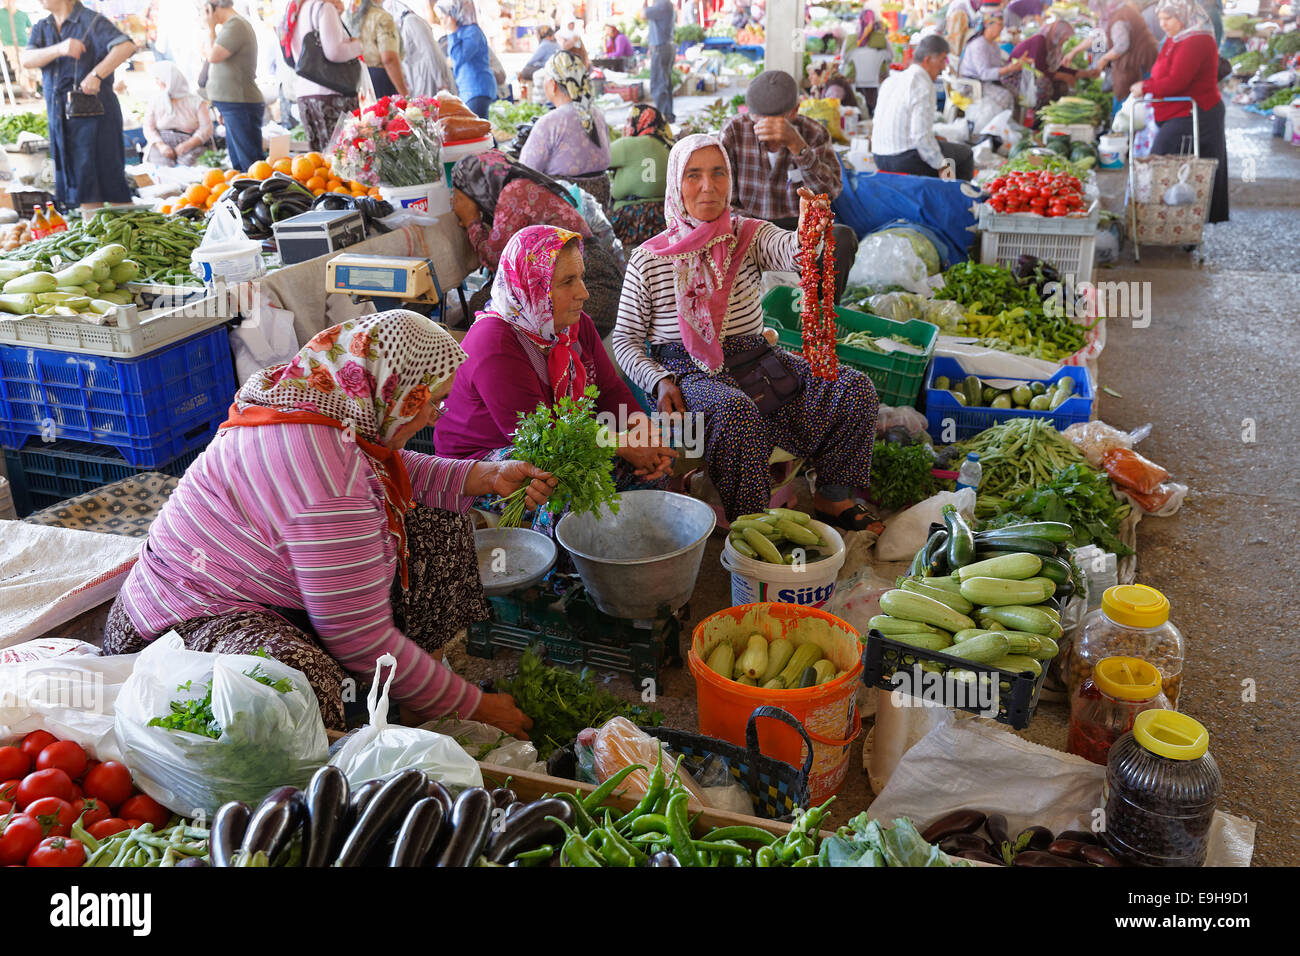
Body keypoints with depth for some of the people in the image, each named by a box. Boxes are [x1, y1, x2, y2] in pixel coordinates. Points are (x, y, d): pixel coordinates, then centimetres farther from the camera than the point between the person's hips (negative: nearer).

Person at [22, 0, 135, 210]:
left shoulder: (91, 21, -4)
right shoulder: (41, 29, 15)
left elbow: (126, 46, -20)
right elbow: (27, 60, -2)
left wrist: (96, 75, -28)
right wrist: (59, 49, -20)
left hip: (93, 112, -6)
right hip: (60, 117, 6)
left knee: (108, 181, -8)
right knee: (83, 185, 9)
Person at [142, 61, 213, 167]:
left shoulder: (196, 102, 8)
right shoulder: (155, 101, 17)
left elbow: (206, 128, -2)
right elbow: (148, 128, 9)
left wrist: (186, 146, -16)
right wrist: (160, 145, -13)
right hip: (161, 144, 1)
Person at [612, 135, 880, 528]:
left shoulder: (748, 236, 5)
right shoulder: (648, 260, 0)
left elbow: (791, 252, -19)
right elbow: (625, 338, 4)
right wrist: (659, 382, -14)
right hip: (689, 371, -4)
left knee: (855, 387, -14)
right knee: (737, 410, -39)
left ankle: (832, 496, 2)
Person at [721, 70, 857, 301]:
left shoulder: (813, 133, -6)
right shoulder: (734, 130, -4)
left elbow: (830, 191, -23)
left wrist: (796, 145, -35)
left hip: (799, 225, 0)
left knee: (843, 237, -29)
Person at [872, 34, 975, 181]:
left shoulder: (890, 80, 11)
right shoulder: (923, 86, -16)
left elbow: (876, 122, 17)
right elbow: (921, 136, -24)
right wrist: (941, 165, -10)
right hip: (904, 161, -9)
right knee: (964, 153, 6)